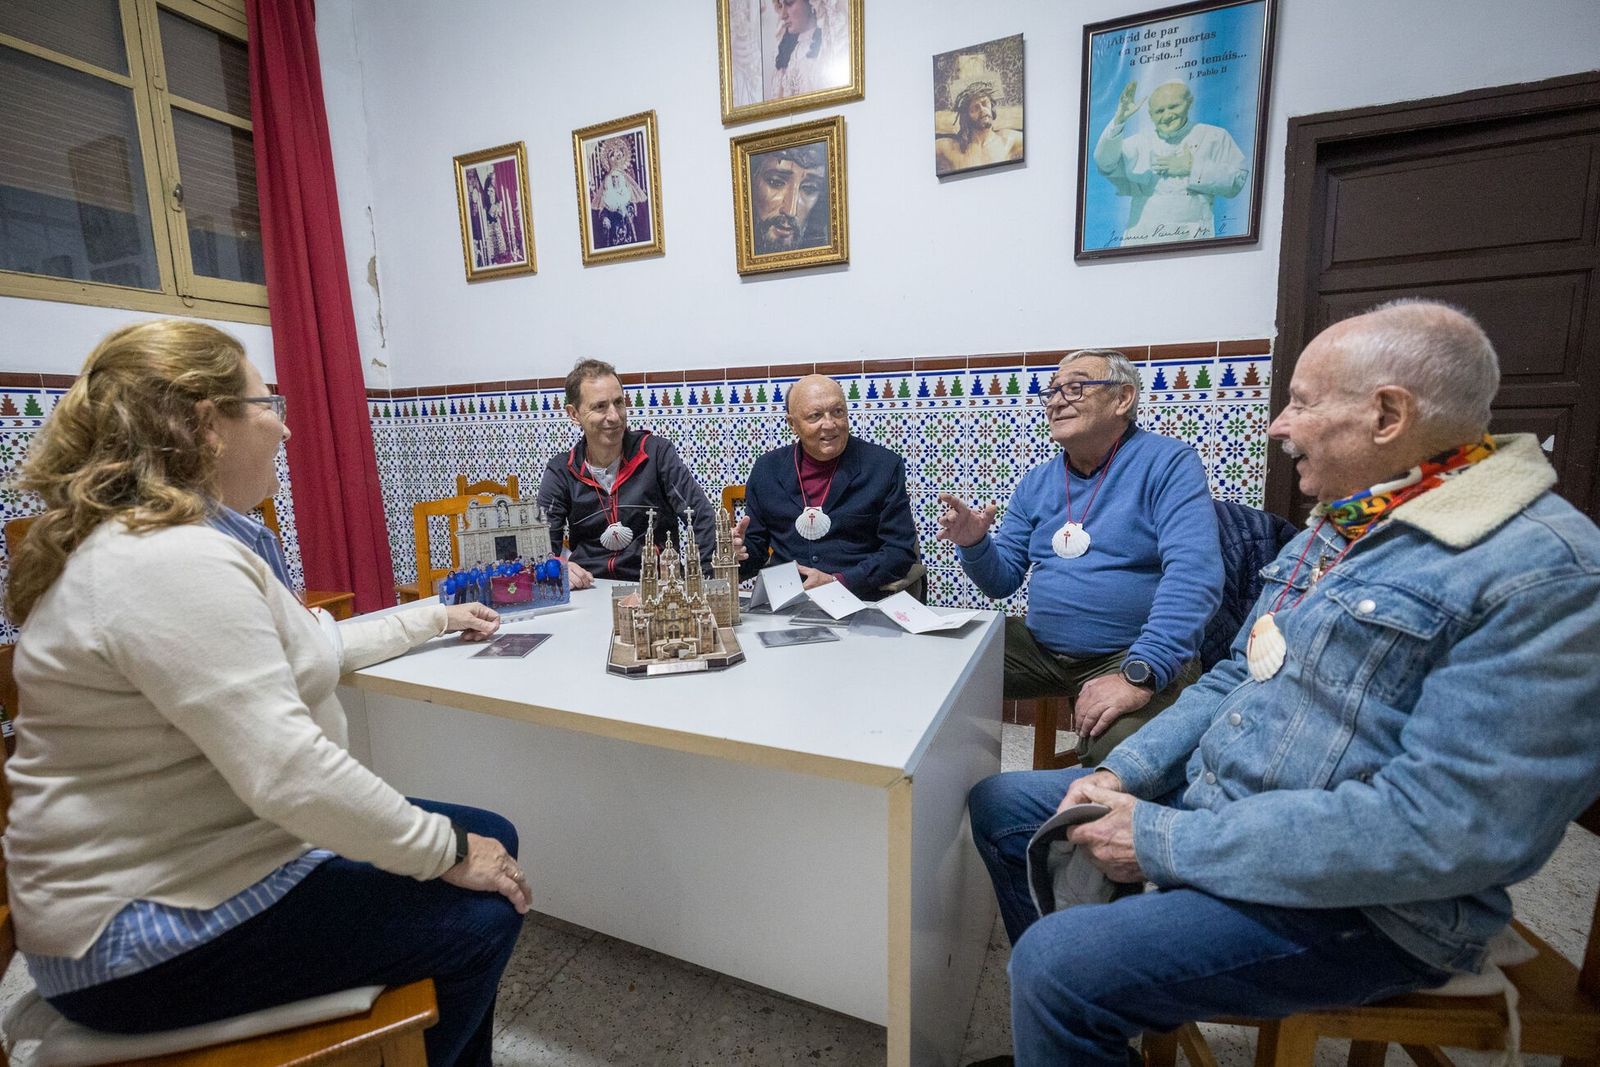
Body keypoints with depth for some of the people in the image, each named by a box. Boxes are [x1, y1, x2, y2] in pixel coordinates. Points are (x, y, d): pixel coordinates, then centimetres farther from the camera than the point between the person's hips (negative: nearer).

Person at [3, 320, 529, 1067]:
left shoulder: (179, 537, 7)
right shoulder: (174, 562, -28)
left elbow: (307, 650, 18)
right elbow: (289, 771, -33)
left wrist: (435, 619, 23)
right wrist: (448, 852, -22)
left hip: (207, 850, 10)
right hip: (145, 930, -10)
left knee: (490, 836, 9)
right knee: (479, 916, -10)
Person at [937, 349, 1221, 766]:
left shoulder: (1168, 463, -8)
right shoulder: (1036, 482, 10)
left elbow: (1193, 573, -22)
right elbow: (1003, 580, 11)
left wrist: (1140, 674, -32)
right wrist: (974, 545, -12)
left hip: (1131, 655, -5)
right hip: (1039, 647, 6)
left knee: (1117, 749, -34)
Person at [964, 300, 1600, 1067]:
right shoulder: (1337, 528, 9)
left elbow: (1446, 827, -26)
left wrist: (1168, 843, -23)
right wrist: (1122, 774, -1)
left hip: (1351, 902, -8)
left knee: (1057, 961, -26)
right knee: (1001, 803, 10)